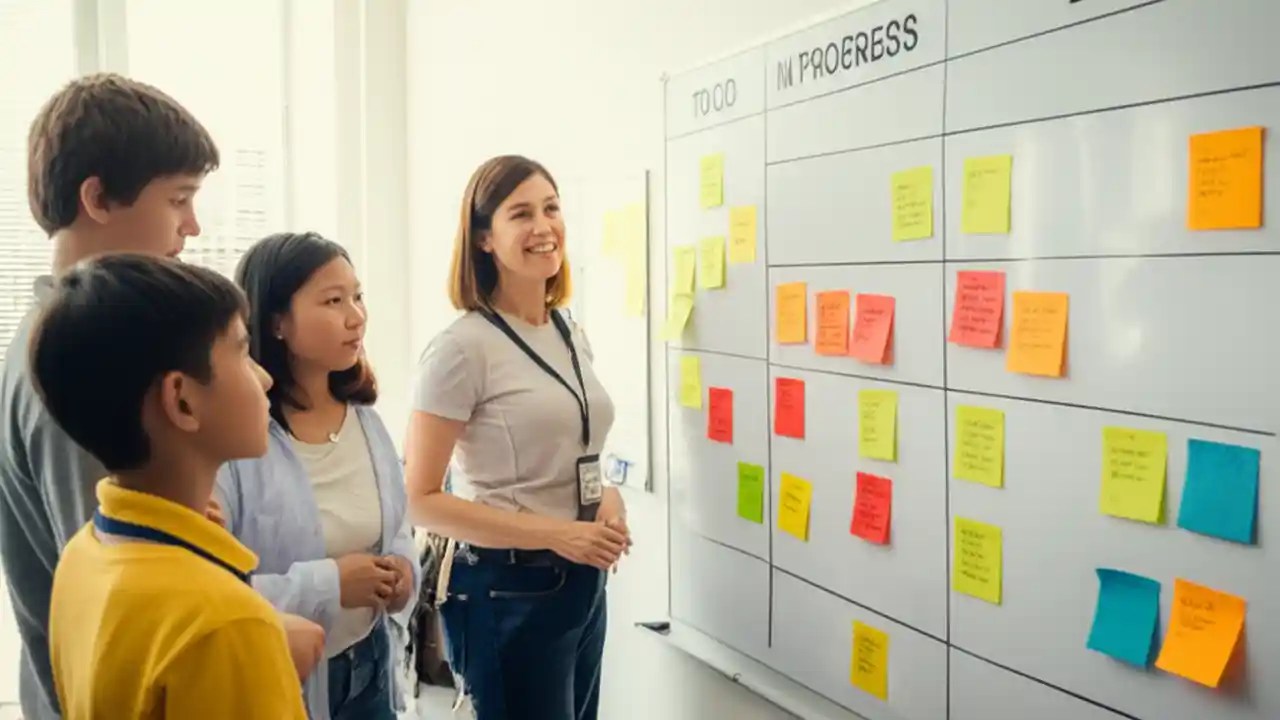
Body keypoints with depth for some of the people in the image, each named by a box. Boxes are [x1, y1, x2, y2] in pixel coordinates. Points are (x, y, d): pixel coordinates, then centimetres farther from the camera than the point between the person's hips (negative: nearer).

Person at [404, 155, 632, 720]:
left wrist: (608, 497, -2)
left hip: (584, 582, 7)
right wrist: (554, 534, -21)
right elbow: (419, 499, -17)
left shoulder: (572, 335, 8)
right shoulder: (463, 348, -15)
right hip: (507, 590, -7)